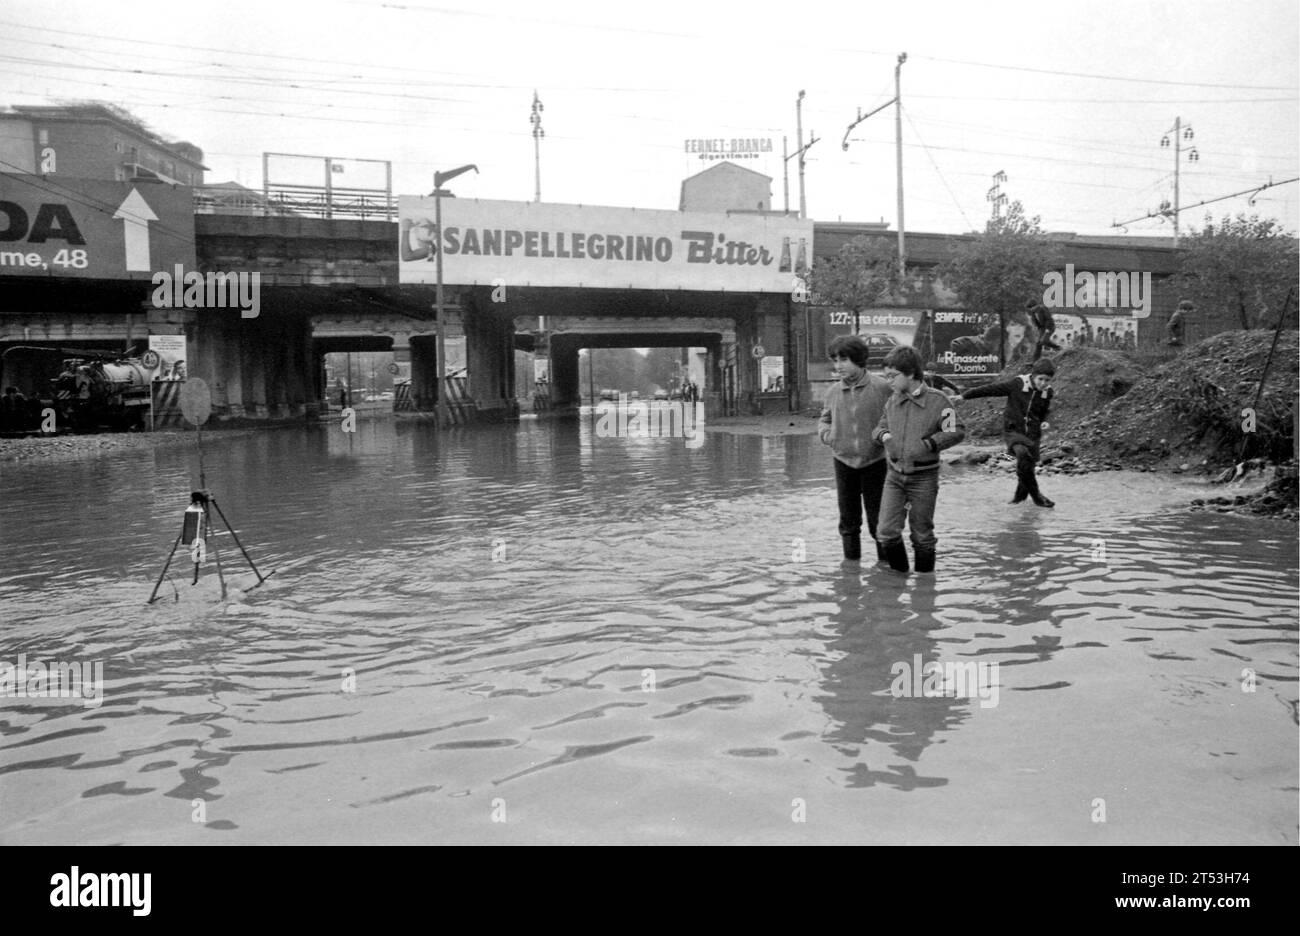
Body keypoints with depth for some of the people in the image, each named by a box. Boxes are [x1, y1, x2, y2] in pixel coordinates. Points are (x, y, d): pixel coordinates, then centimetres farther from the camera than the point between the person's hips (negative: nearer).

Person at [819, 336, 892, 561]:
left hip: (874, 461, -3)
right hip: (843, 461, 3)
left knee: (877, 521, 4)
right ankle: (851, 561, 25)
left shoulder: (881, 388, -12)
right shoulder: (833, 392, 1)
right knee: (848, 520, 12)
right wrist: (827, 434, -2)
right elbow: (824, 421, 17)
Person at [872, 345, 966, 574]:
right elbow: (880, 427, 16)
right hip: (894, 475, 3)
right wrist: (883, 435, -7)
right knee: (886, 533, -6)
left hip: (924, 478, -3)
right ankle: (899, 573, 17)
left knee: (922, 535, 7)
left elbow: (957, 432, -12)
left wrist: (928, 444, -21)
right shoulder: (892, 401, 3)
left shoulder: (936, 401, -10)